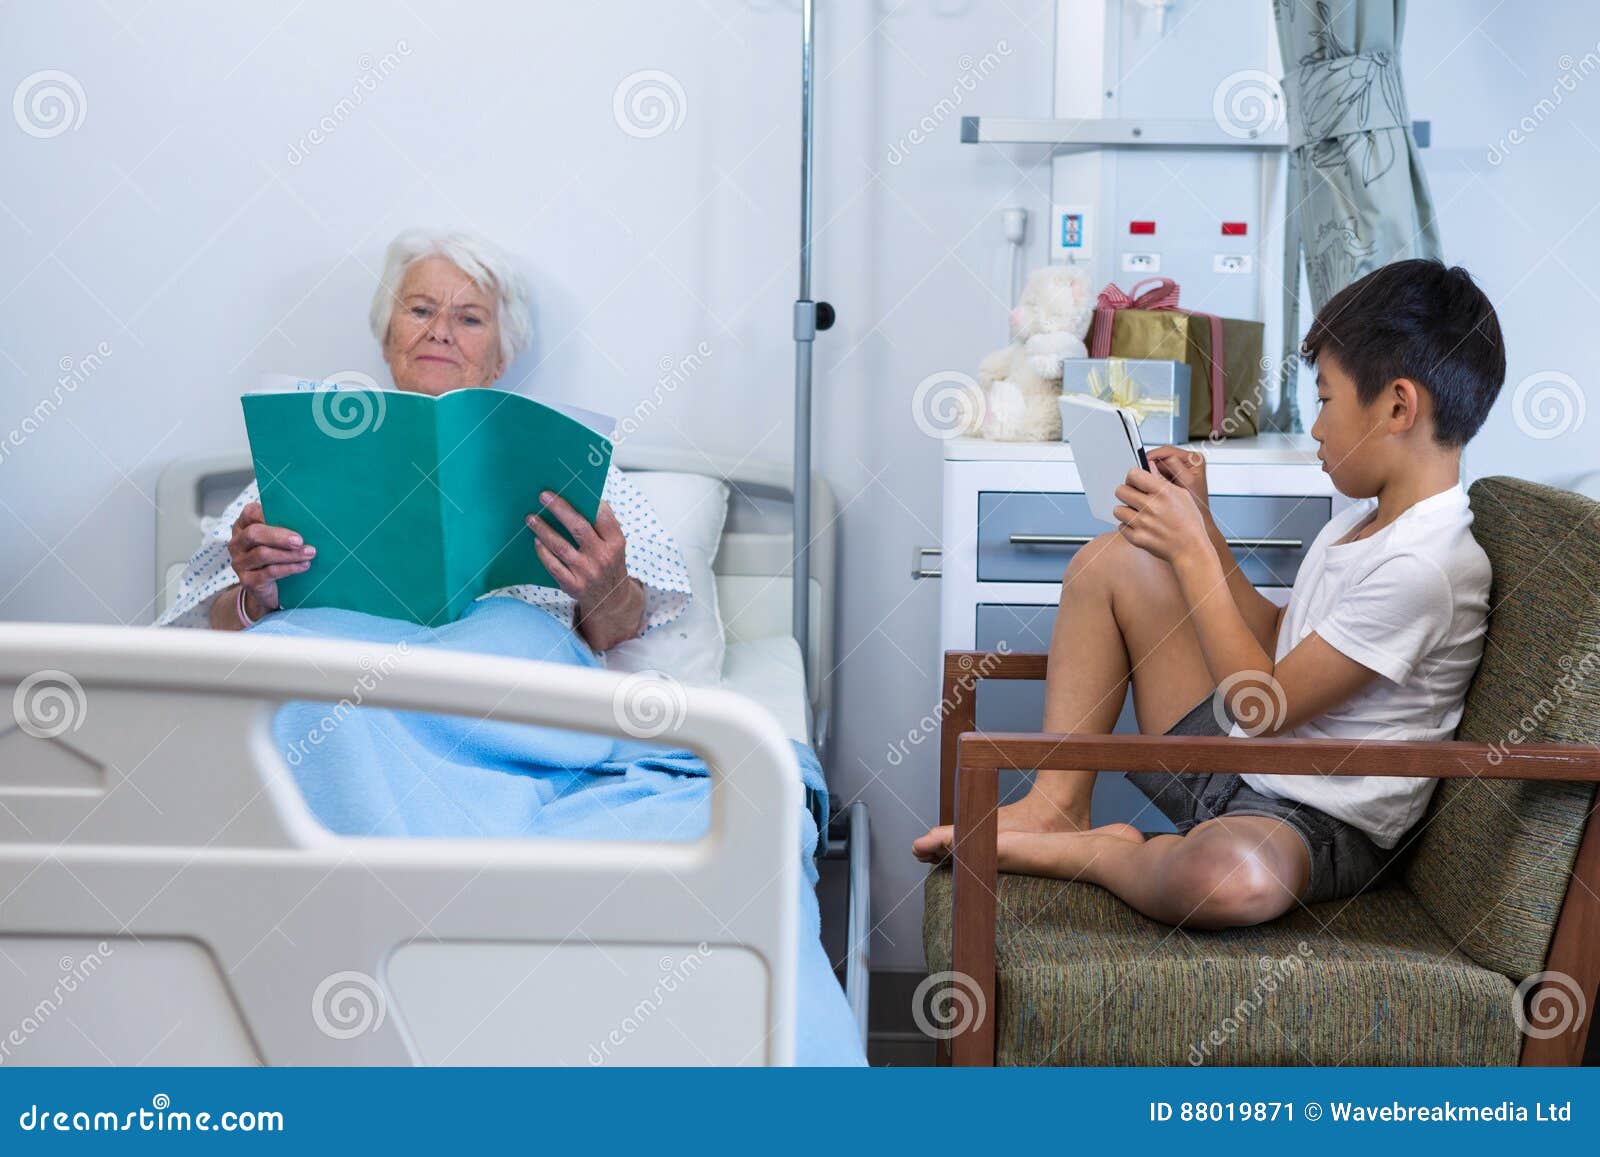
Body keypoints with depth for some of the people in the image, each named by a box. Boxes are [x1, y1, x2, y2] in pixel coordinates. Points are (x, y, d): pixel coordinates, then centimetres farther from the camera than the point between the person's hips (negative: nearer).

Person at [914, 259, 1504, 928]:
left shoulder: (1424, 566, -23)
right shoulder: (1365, 519, 9)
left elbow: (1263, 704, -21)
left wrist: (1192, 551, -14)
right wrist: (1201, 524, 8)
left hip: (1315, 821, -9)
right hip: (1235, 757, 10)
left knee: (1234, 879, -47)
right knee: (1112, 560, 5)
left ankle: (1097, 853, -13)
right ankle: (1057, 805, 1)